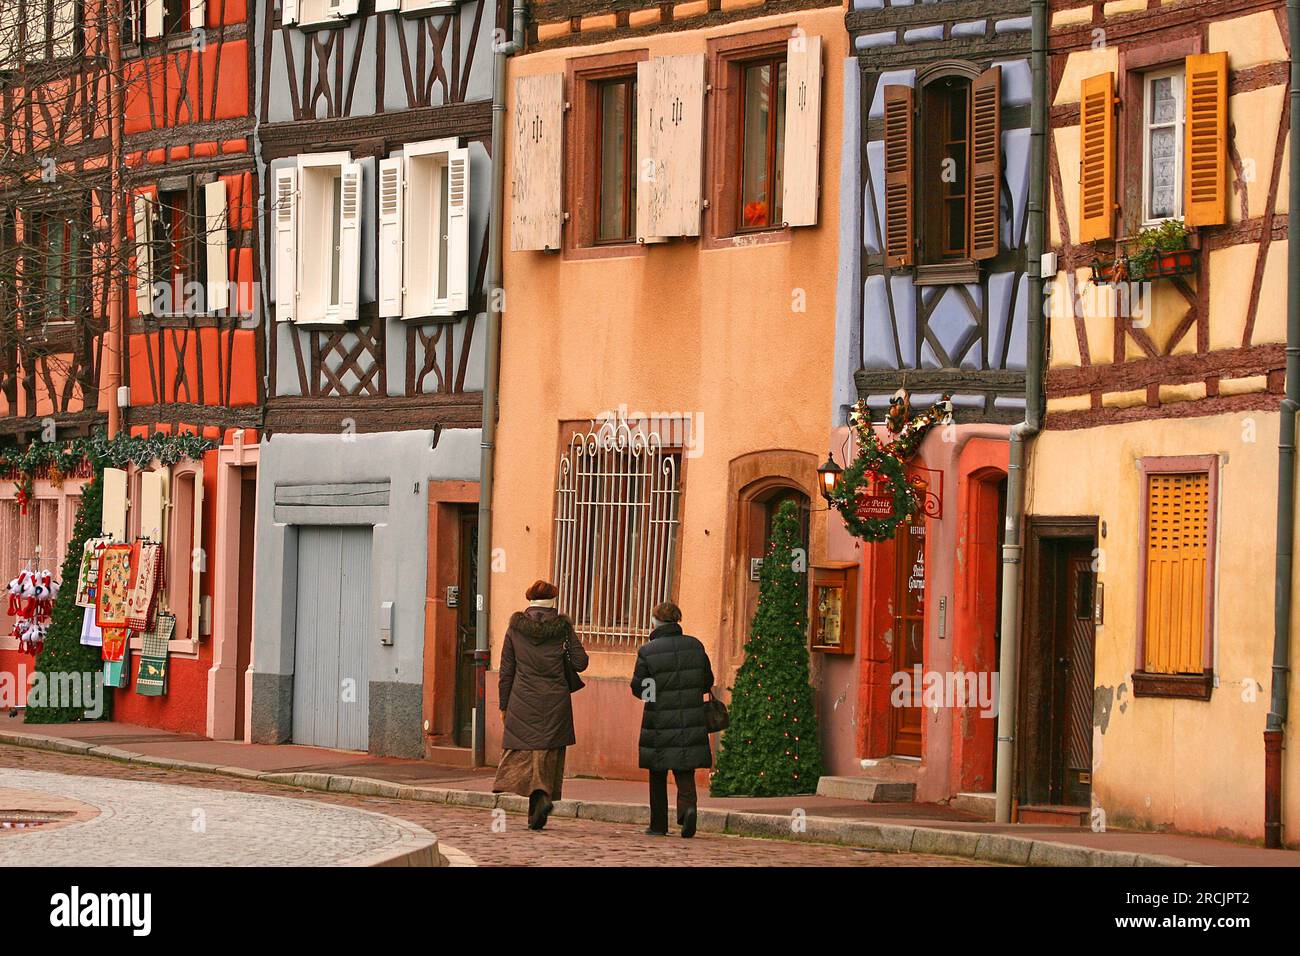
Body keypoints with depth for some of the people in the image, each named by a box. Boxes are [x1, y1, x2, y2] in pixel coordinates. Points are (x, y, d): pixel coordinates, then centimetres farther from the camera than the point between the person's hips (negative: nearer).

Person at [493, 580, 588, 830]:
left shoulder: (516, 627, 3)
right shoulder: (562, 627, 0)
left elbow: (506, 670, 5)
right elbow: (580, 663, -1)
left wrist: (504, 705, 11)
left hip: (523, 701, 0)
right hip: (555, 701, 0)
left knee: (521, 750, 2)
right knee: (548, 752, 8)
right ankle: (543, 795, -4)